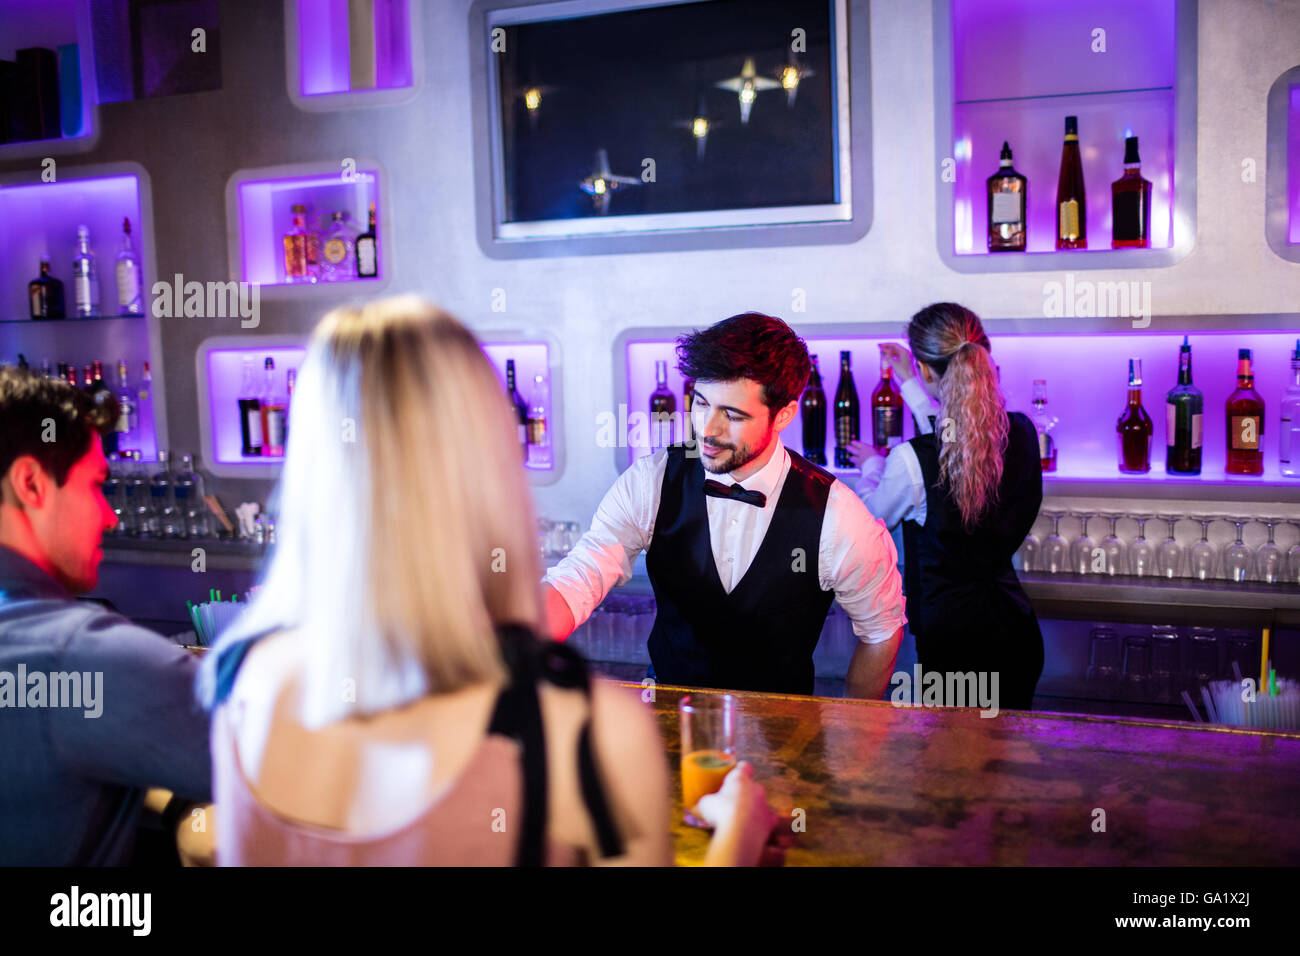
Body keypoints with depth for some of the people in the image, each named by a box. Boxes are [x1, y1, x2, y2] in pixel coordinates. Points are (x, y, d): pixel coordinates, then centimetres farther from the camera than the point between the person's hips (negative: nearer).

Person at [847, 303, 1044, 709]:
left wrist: (871, 466, 21)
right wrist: (910, 385, 29)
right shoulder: (1022, 434, -6)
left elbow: (874, 517, 0)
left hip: (949, 635, -5)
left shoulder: (911, 460, -22)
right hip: (1014, 630, 6)